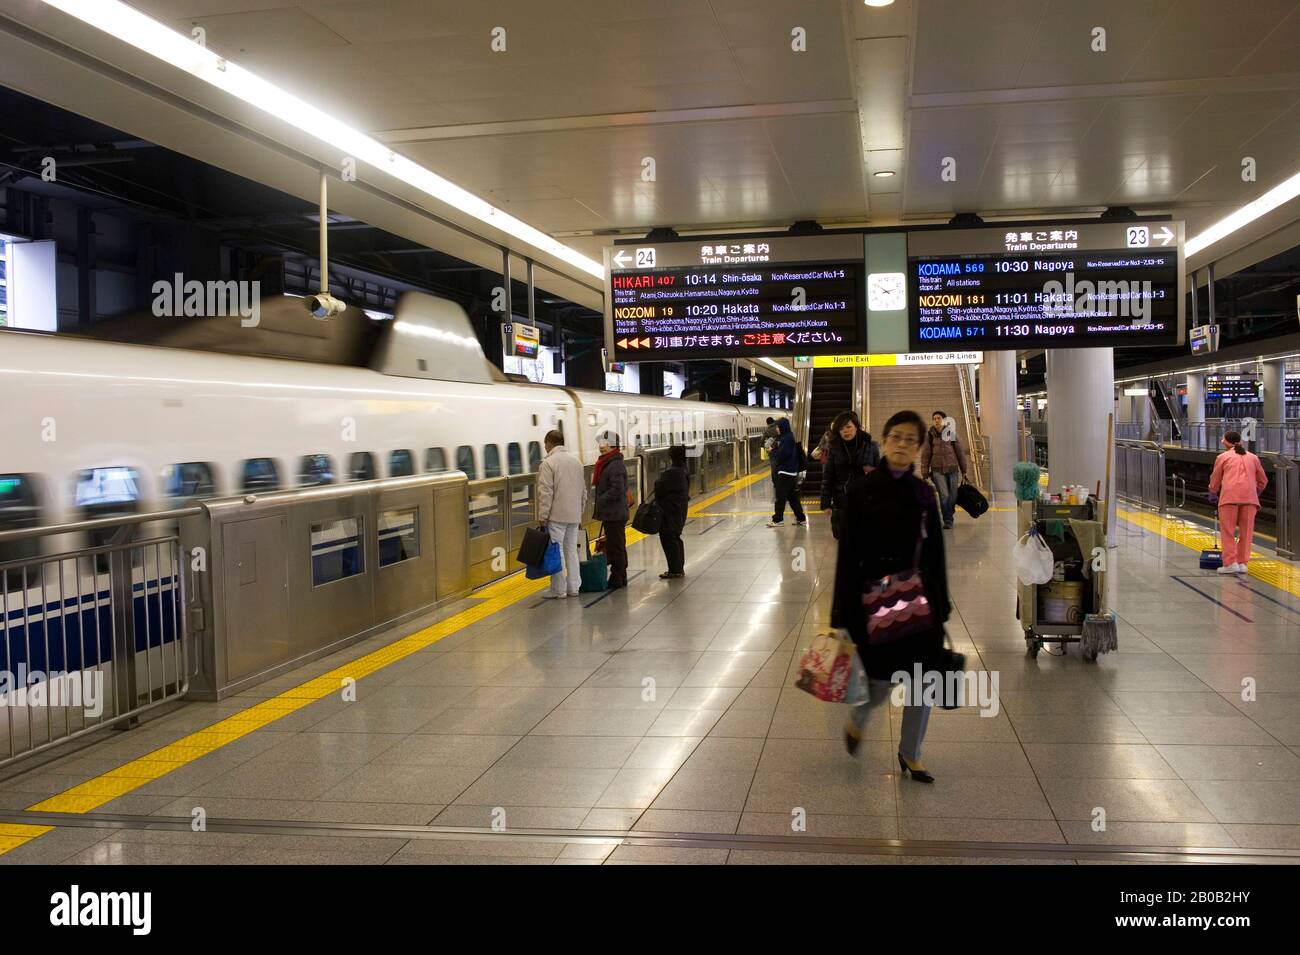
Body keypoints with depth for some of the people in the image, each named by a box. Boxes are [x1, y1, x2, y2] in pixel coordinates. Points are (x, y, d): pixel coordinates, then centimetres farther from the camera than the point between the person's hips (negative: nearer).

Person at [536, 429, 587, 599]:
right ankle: (574, 587, 14)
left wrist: (543, 516, -10)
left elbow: (545, 492, -14)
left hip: (557, 515, -7)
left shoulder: (548, 463, -10)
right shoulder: (576, 461, 12)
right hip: (575, 515, 7)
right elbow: (584, 490, 17)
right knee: (572, 550, 12)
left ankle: (558, 590, 1)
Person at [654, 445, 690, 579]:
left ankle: (675, 570, 1)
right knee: (675, 538, 17)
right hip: (680, 511, 10)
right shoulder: (683, 472, 8)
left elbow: (659, 489, -19)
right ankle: (679, 568, 24)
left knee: (668, 539, -2)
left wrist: (657, 481, 2)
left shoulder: (671, 473, -22)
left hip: (669, 512, -10)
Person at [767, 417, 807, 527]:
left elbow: (781, 455, -20)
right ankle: (801, 519, 15)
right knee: (792, 497, 13)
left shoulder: (787, 439, -17)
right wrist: (776, 447, 4)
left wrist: (773, 451, -4)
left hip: (785, 472, -10)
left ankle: (778, 519, 3)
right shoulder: (790, 437, 13)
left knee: (780, 496, -3)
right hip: (792, 472, 10)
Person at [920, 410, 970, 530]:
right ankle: (947, 521, -3)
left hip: (952, 468, 1)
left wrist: (964, 470, 6)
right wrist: (925, 473, -1)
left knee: (953, 496, 4)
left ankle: (950, 514, 29)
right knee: (944, 495, -11)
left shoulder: (951, 433, 4)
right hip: (937, 470, -1)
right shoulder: (930, 435, 2)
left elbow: (960, 451, 7)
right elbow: (925, 455, 3)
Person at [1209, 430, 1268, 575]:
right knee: (1246, 531, 8)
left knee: (1228, 531, 2)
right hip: (1249, 497, 3)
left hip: (1229, 496, -3)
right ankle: (1242, 563, 8)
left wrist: (1213, 496, 35)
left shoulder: (1223, 457, 13)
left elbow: (1214, 481, 17)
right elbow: (1263, 481, 27)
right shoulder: (1253, 457, 22)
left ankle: (1230, 563, -4)